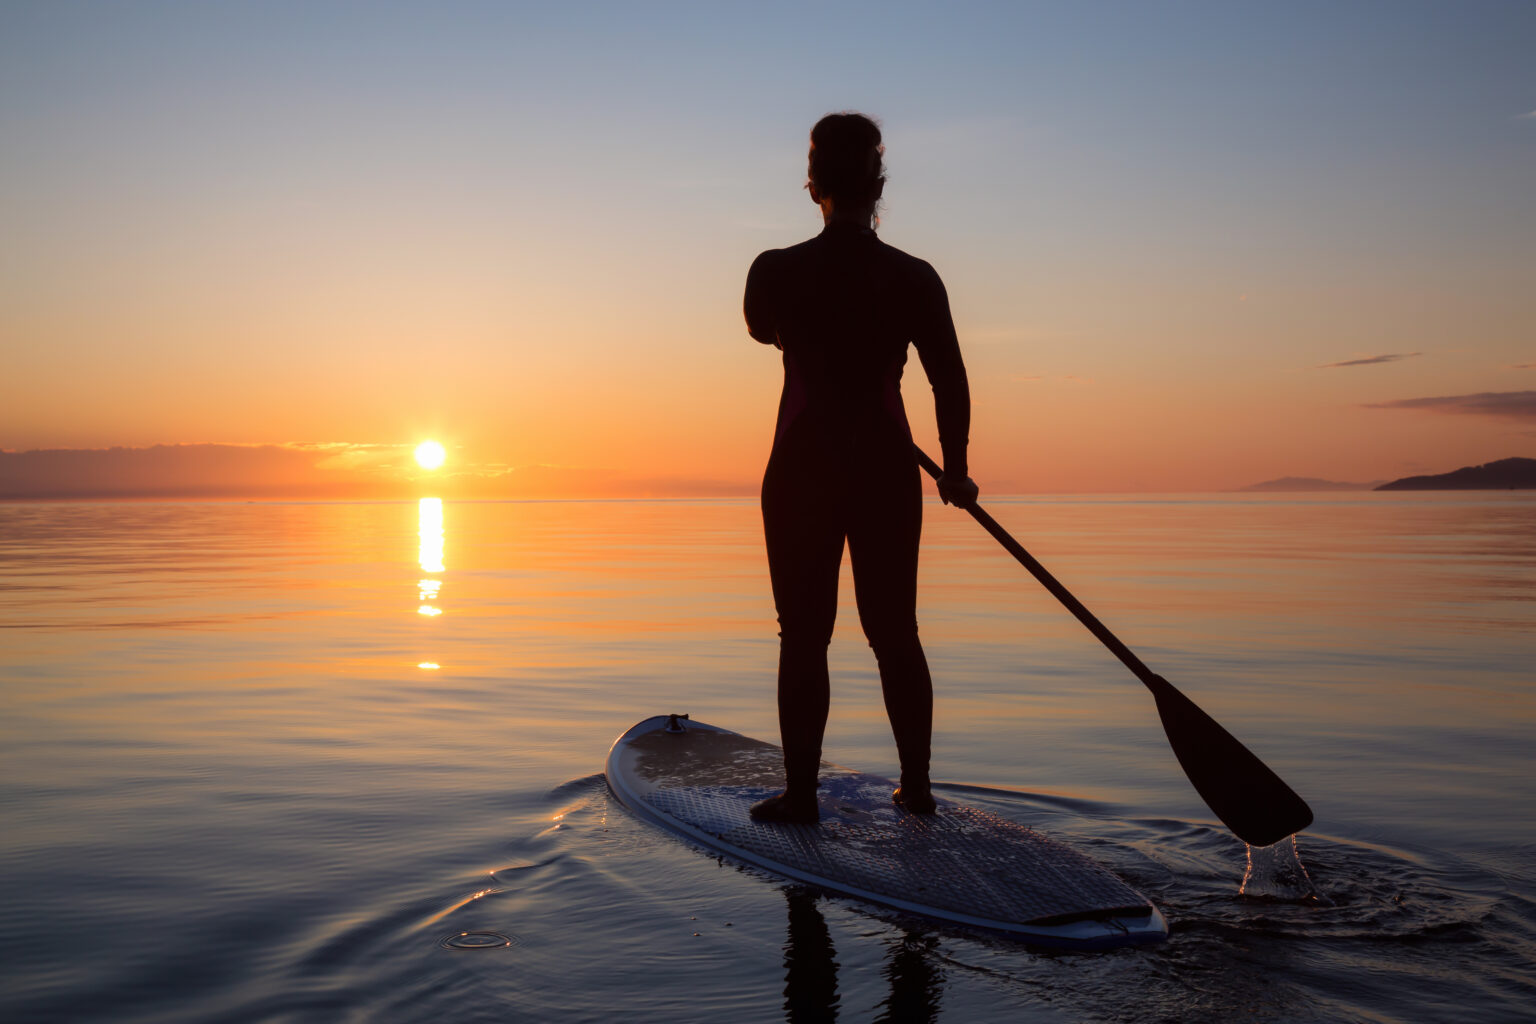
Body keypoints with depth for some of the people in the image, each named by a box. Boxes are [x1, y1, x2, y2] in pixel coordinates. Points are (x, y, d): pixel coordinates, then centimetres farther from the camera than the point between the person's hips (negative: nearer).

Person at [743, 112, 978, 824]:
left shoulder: (777, 271, -7)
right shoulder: (915, 278, -3)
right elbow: (951, 383, 1)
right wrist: (955, 471, 13)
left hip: (803, 471, -2)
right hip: (888, 472, 2)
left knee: (804, 635, 5)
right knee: (895, 632, 12)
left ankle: (801, 793, 9)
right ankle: (916, 786, 20)